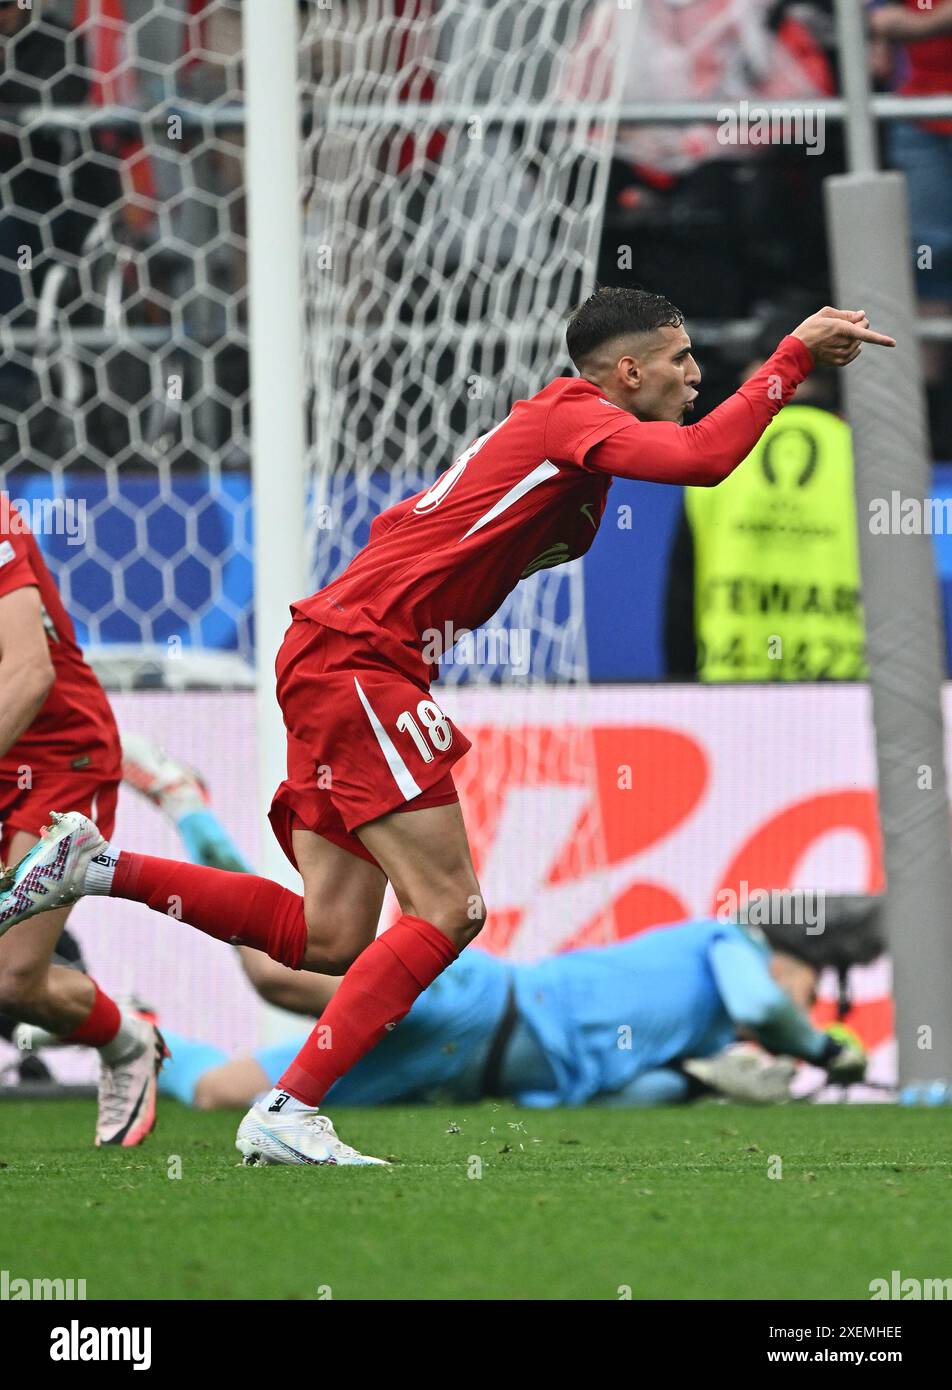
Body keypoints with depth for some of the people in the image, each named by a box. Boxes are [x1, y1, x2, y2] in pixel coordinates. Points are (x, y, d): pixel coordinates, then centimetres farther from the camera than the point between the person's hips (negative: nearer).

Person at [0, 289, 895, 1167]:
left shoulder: (565, 426, 19)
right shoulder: (575, 418, -8)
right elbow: (702, 459, -26)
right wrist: (795, 355, -17)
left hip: (335, 659, 10)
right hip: (354, 659, -10)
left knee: (329, 941, 6)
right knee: (449, 911, -11)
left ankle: (97, 867, 8)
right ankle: (286, 1115, -13)